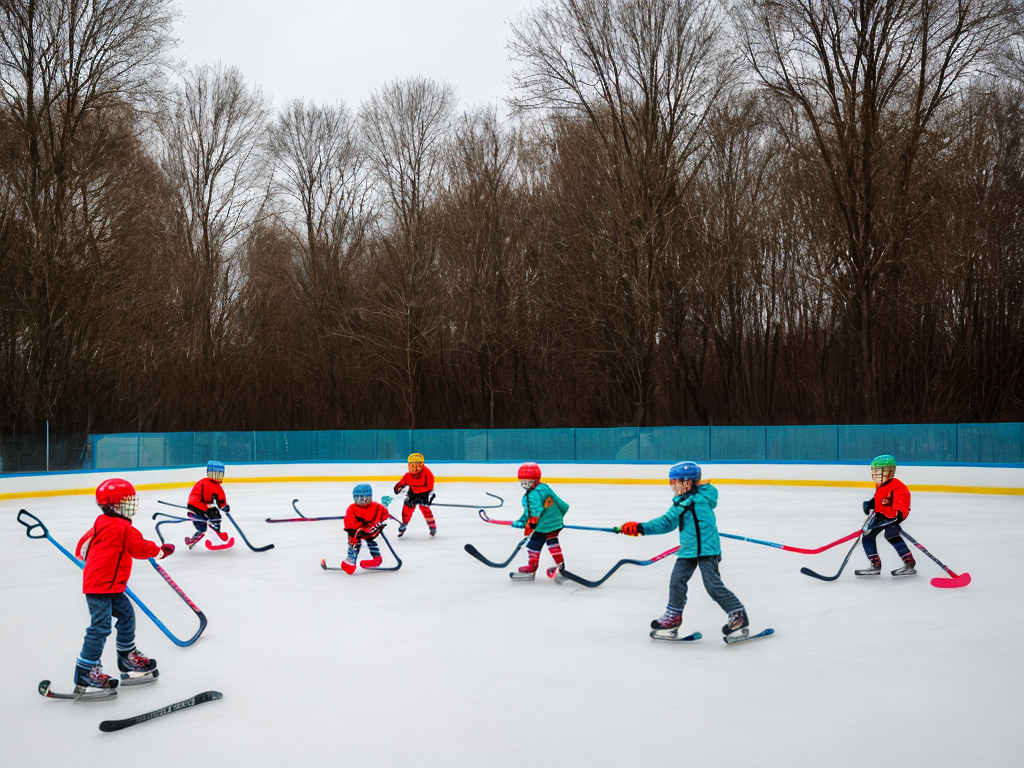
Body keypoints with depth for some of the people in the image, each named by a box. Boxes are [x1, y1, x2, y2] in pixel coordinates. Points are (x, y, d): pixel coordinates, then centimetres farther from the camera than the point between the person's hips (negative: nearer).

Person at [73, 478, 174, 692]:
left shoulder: (101, 523, 12)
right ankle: (85, 674, -8)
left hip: (111, 586, 11)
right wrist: (161, 550, 6)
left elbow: (85, 542, 22)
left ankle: (128, 658, 29)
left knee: (126, 614, 17)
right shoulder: (123, 528, -18)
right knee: (100, 627, -10)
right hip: (100, 586, -11)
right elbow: (140, 548, -10)